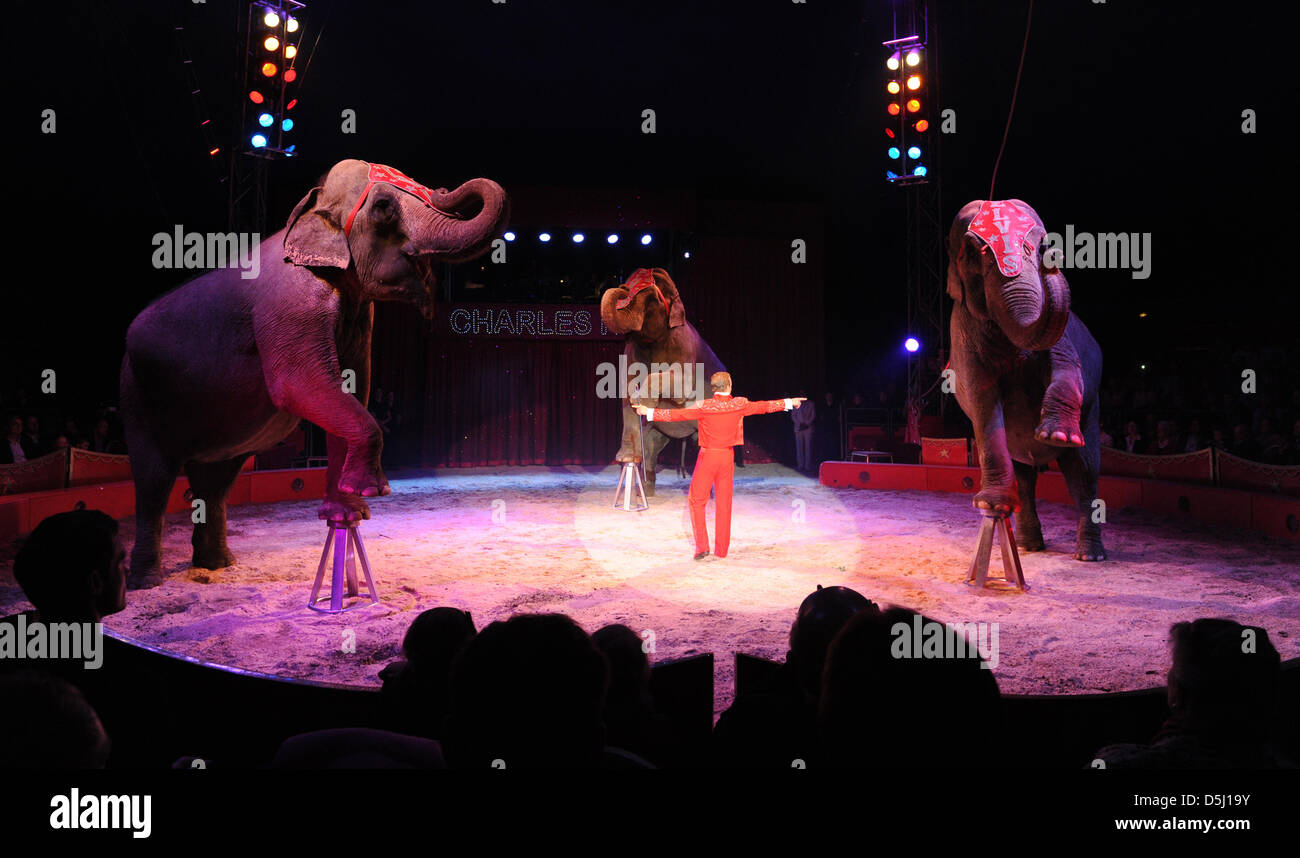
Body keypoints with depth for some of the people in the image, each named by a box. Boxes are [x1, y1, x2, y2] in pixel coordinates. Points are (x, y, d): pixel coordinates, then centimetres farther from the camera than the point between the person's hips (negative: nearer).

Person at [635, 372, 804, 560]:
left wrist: (649, 412, -1)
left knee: (697, 501, 6)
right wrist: (789, 403, 25)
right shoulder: (740, 405, -3)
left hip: (707, 456, -3)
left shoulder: (704, 407, -11)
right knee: (724, 503, 10)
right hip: (727, 457, 3)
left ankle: (702, 546, -3)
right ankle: (722, 549, 15)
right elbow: (764, 406, 10)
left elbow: (677, 414, -9)